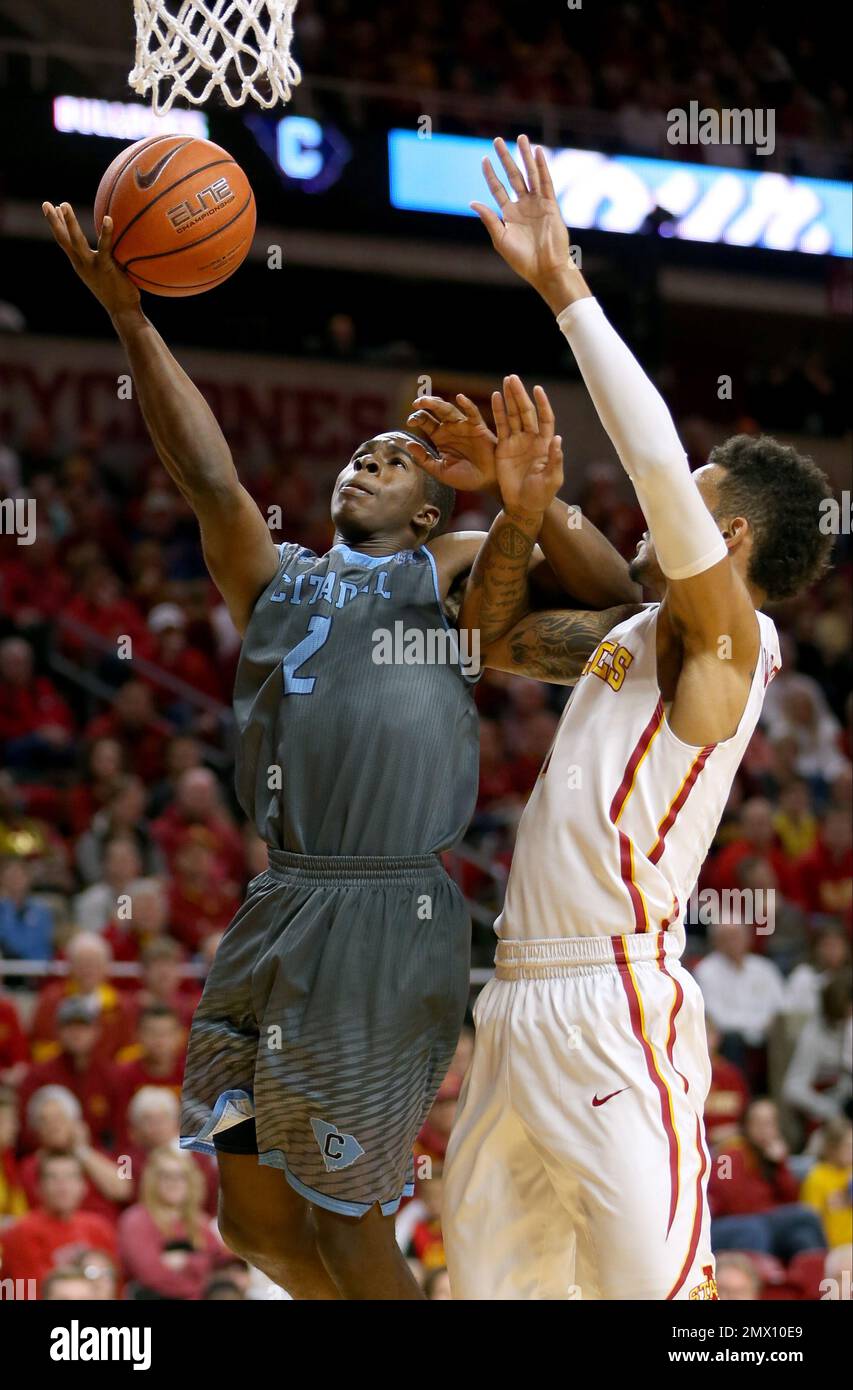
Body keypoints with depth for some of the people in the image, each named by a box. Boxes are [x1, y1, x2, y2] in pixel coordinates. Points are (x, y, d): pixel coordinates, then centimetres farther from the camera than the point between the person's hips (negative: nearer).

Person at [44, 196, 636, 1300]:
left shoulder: (451, 570, 11)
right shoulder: (270, 576, 20)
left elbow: (609, 588, -2)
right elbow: (206, 474, 3)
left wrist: (537, 504, -20)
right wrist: (130, 318, -9)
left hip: (392, 918, -5)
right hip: (277, 910, 5)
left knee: (344, 1225, -2)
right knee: (254, 1222, 9)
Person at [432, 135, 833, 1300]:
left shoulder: (724, 629, -6)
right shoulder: (632, 638, 19)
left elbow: (658, 461, -20)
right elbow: (494, 633, 33)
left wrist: (561, 285, -18)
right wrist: (518, 514, 15)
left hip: (616, 1010, -9)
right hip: (522, 1006, 9)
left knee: (652, 1282, -12)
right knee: (490, 1282, 10)